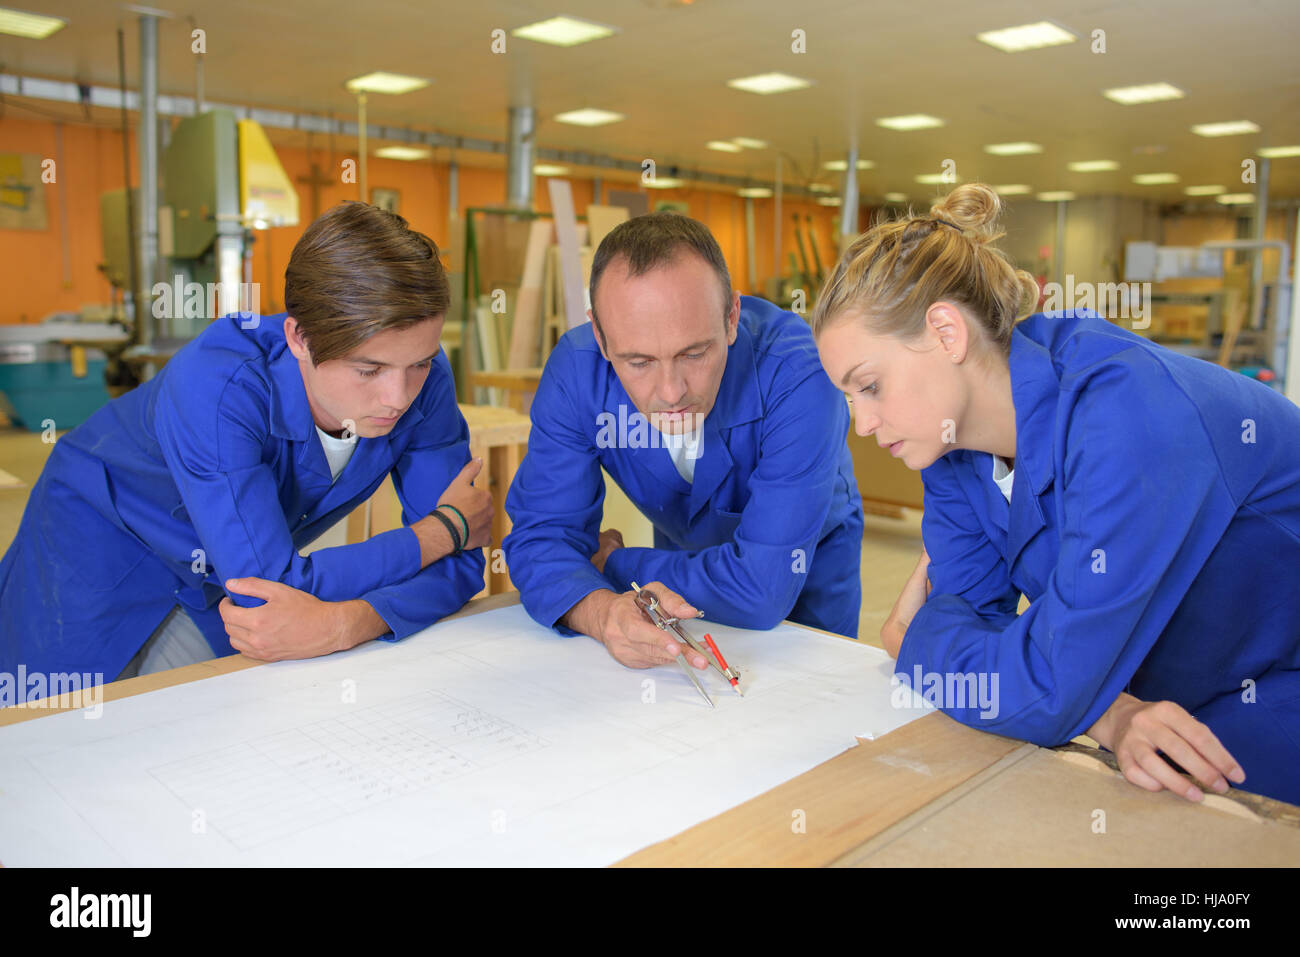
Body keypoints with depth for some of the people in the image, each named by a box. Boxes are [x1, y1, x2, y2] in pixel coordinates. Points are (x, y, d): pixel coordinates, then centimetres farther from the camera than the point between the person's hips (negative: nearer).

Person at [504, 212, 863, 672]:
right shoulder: (574, 370, -28)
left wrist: (612, 563, -26)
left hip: (810, 557, -3)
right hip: (685, 553, 4)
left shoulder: (798, 373, -40)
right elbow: (540, 535, -24)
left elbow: (764, 587, -40)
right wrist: (603, 611, -47)